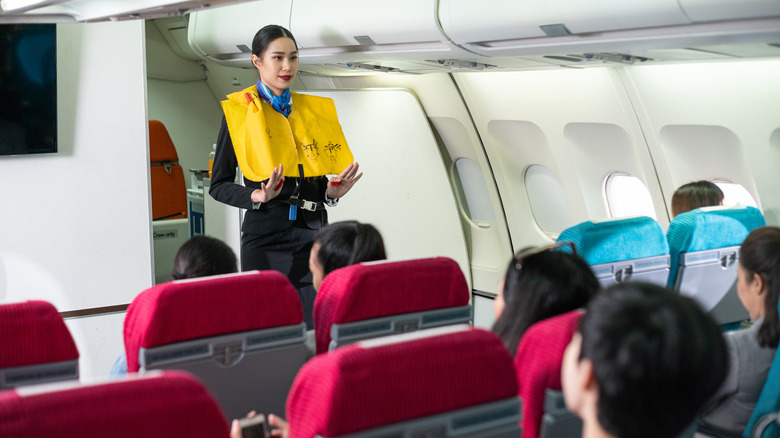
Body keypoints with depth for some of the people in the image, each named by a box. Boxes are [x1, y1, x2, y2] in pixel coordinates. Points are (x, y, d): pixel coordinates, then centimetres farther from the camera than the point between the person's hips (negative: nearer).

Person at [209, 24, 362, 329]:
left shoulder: (315, 110, 15)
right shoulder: (239, 111, 1)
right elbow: (218, 184, -1)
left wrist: (331, 192, 0)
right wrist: (257, 196, -18)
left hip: (312, 233, 4)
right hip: (265, 236, -4)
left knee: (317, 326, -1)